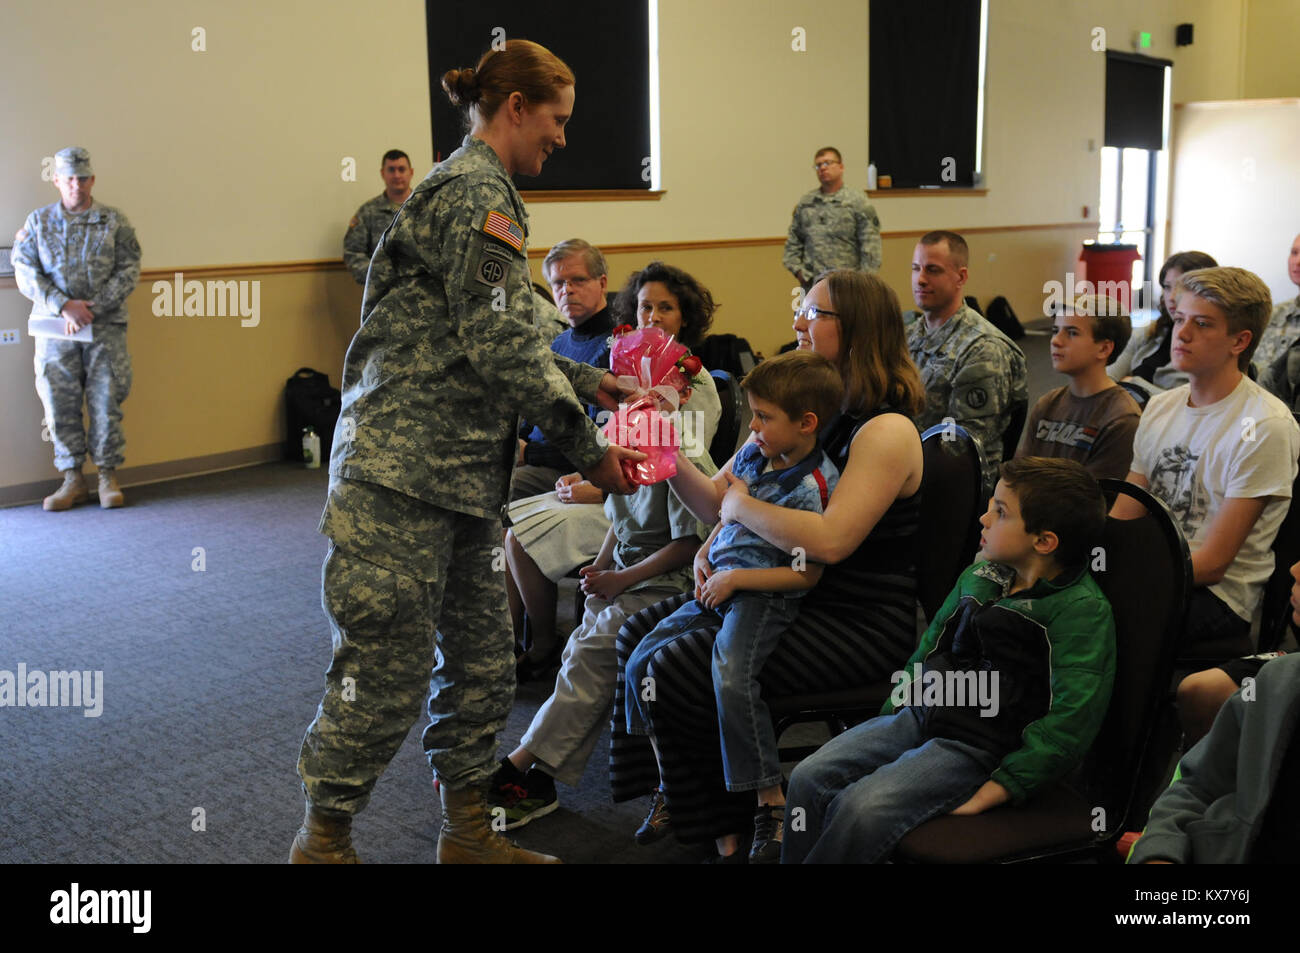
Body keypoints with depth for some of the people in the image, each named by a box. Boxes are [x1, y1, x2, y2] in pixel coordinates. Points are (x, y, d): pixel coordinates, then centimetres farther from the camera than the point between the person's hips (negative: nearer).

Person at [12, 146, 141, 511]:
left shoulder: (114, 222, 6)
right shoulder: (38, 222, 8)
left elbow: (129, 271, 0)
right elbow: (25, 272, 2)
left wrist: (93, 306, -12)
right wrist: (63, 306, -13)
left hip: (105, 327, -1)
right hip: (55, 329, 1)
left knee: (106, 403, -1)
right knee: (60, 404, 2)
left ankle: (108, 477, 10)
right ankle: (72, 481, 11)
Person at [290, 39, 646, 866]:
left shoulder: (472, 187, 22)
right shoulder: (477, 192, -10)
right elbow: (499, 346, -17)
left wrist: (589, 384, 22)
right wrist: (587, 447, -10)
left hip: (460, 469, 10)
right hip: (404, 464, -10)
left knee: (480, 656, 13)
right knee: (389, 666, -2)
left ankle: (468, 834, 26)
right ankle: (325, 841, 15)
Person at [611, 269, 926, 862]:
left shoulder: (887, 430, -18)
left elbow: (830, 540, -30)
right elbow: (721, 503, 11)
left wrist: (742, 506, -17)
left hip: (860, 625, -9)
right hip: (794, 597, 9)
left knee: (673, 672, -18)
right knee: (641, 631, 3)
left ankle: (720, 826, 7)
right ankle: (677, 794, 15)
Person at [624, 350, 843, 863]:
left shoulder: (813, 488, -16)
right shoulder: (756, 452, 7)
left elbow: (806, 574, -15)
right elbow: (716, 504, 19)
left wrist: (737, 578, -16)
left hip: (765, 596, -9)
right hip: (719, 585, 9)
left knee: (731, 679, -33)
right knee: (641, 662, 3)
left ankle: (772, 804, -17)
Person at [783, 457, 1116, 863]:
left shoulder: (1083, 610, -13)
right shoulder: (978, 577, 12)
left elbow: (1069, 721, -19)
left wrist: (994, 792, -21)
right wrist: (891, 711, 15)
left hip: (976, 746, -7)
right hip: (917, 717, 8)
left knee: (861, 808, -26)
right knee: (809, 777, -10)